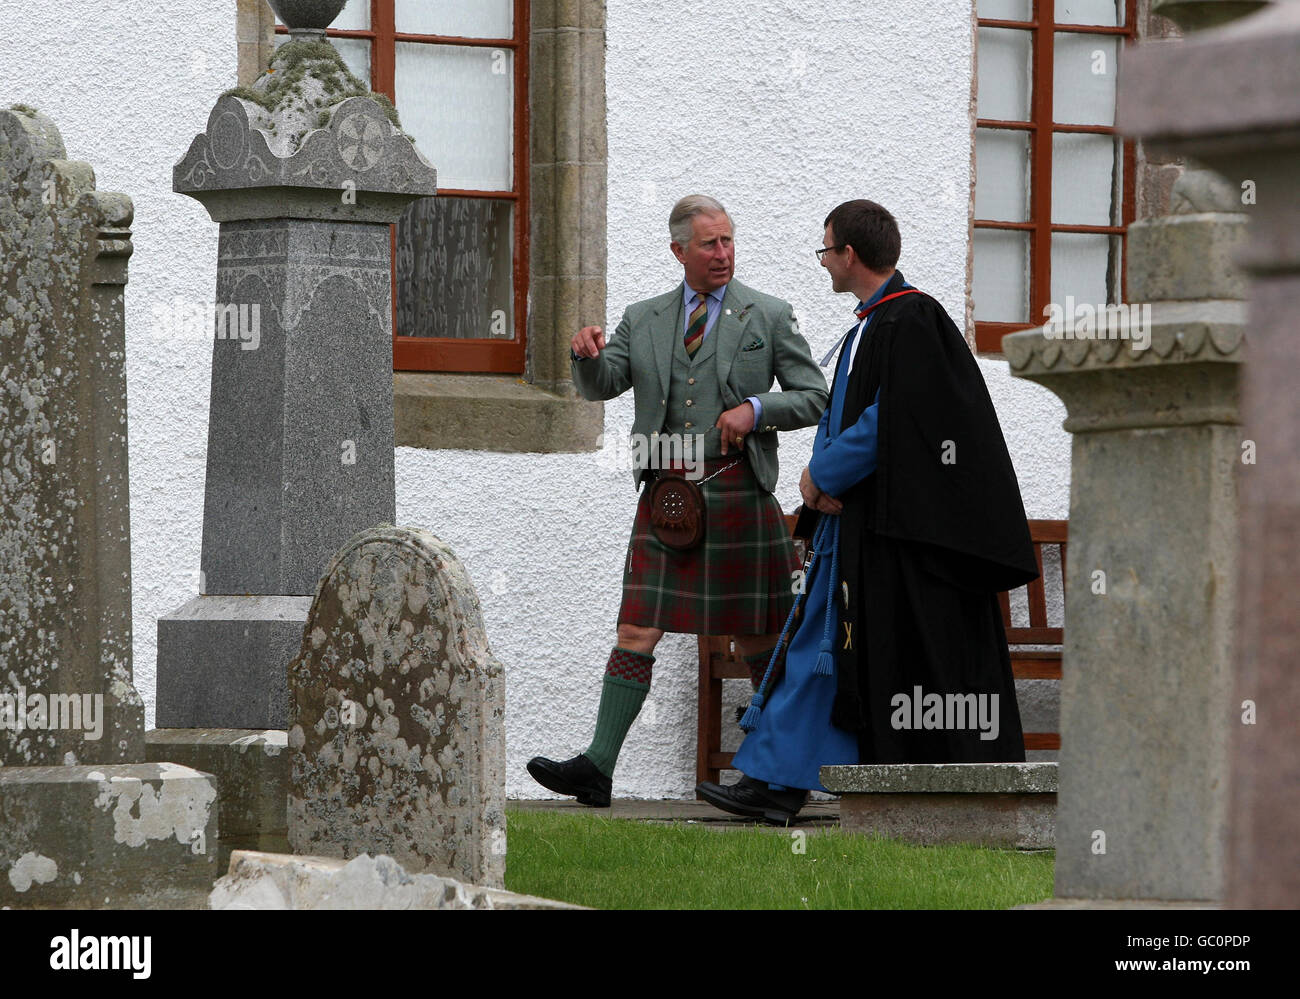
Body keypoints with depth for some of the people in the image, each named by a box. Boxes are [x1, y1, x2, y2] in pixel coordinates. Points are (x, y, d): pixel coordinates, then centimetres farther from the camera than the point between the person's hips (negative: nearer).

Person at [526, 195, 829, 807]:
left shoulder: (768, 317, 6)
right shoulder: (644, 319, 14)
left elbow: (815, 398, 5)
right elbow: (601, 385, 4)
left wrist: (755, 409, -12)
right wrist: (588, 354, -18)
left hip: (737, 496, -2)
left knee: (756, 640, 4)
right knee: (636, 634, -5)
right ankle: (597, 767, -10)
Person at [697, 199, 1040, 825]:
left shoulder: (911, 322, -13)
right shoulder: (868, 326, 17)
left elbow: (893, 422, -21)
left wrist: (824, 475, -12)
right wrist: (821, 478, 1)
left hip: (901, 528, -10)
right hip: (853, 522, 10)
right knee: (818, 646, 6)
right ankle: (776, 783, 5)